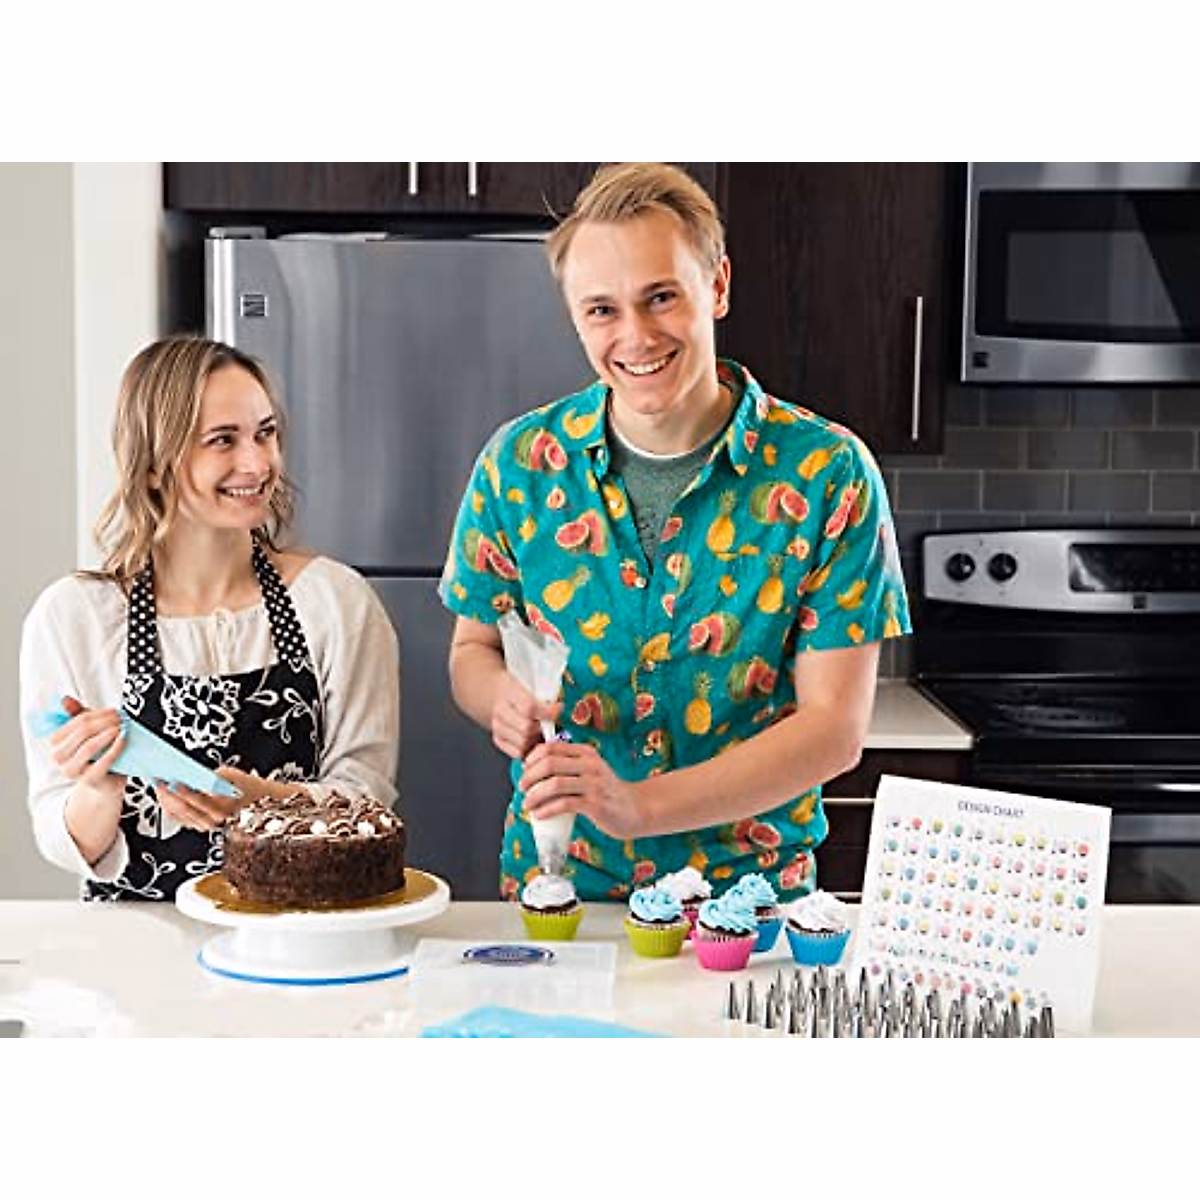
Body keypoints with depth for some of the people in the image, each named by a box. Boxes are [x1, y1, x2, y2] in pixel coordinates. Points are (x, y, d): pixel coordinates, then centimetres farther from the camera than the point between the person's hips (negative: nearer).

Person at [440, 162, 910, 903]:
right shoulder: (520, 464, 0)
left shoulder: (827, 474, -8)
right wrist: (505, 697, -13)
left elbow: (836, 728, -9)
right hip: (555, 891, 2)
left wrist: (641, 804, -21)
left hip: (750, 894, -1)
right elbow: (472, 652, 11)